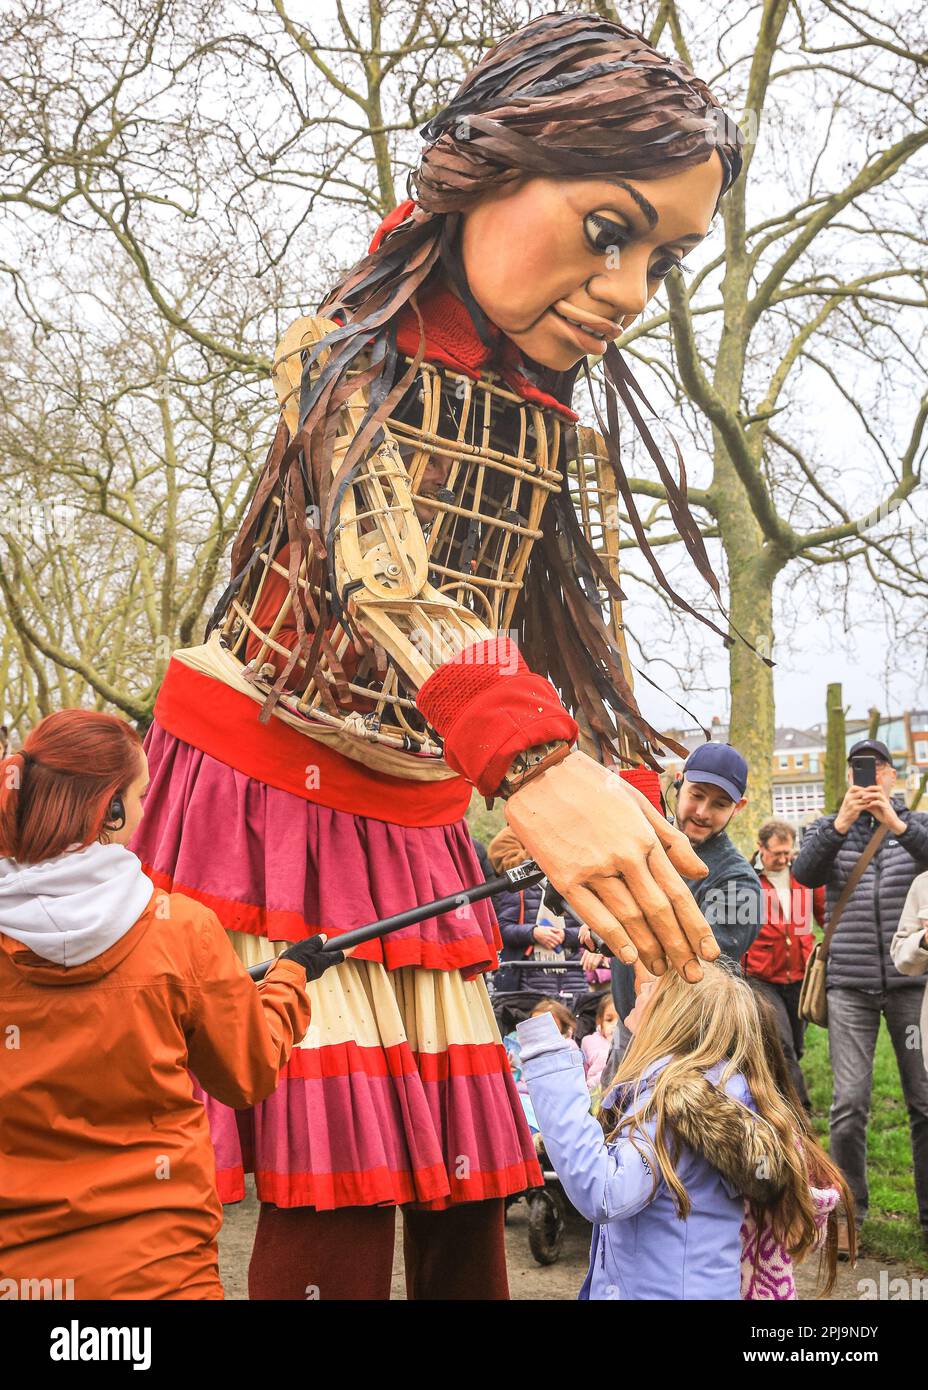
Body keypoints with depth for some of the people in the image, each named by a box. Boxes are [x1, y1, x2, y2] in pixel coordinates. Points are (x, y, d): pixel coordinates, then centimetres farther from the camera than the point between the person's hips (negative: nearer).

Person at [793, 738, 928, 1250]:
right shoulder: (830, 827, 11)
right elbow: (805, 872, -9)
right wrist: (841, 823, -22)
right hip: (850, 984, 0)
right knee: (849, 1103, -3)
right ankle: (848, 1208, 11)